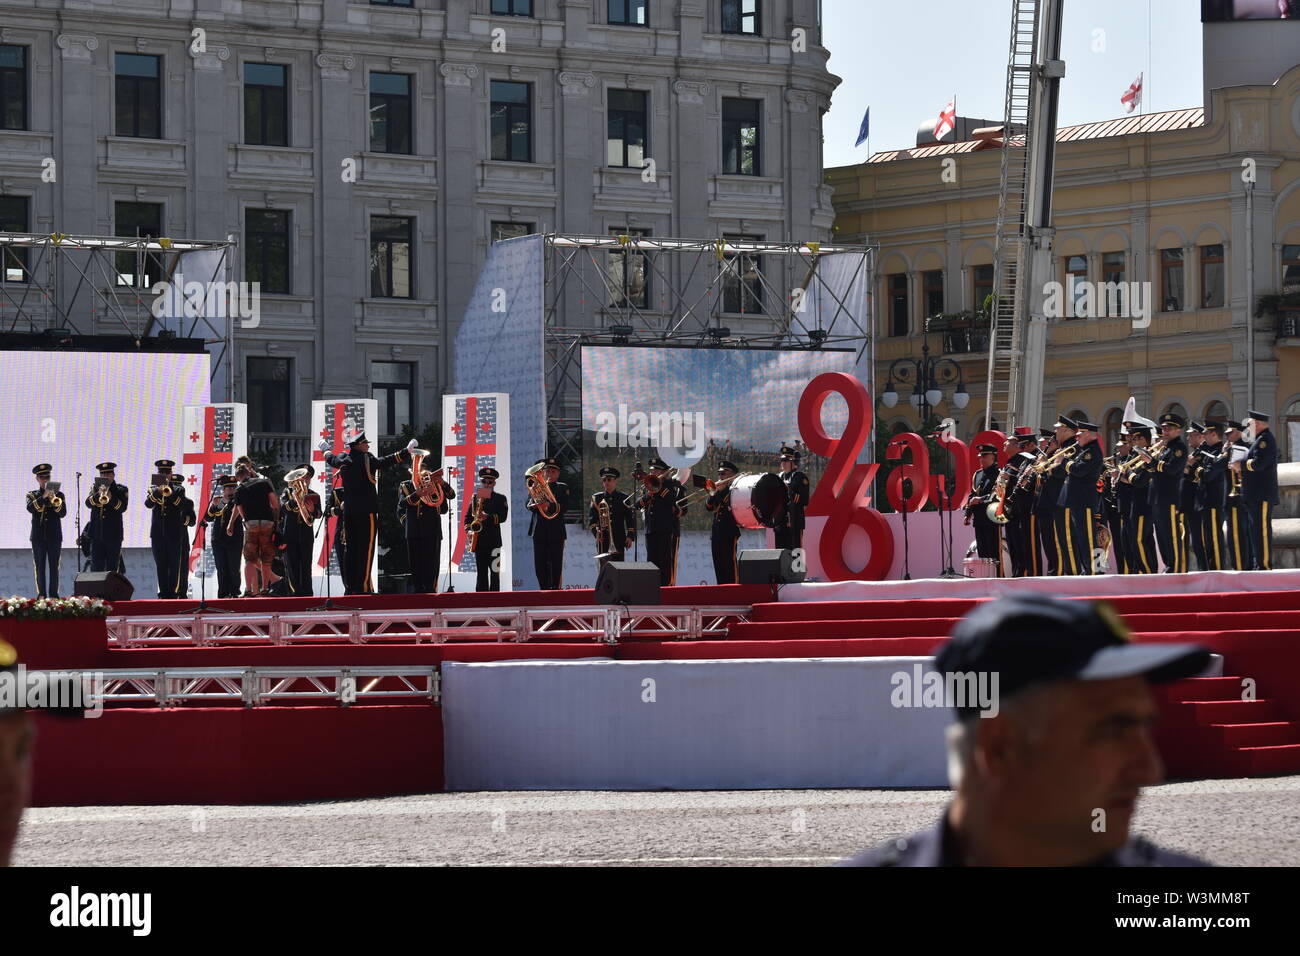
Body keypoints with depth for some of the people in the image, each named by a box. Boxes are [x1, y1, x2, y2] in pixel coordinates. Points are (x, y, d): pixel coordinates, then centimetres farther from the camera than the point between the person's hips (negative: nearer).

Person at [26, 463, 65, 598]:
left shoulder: (58, 495, 10)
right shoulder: (32, 495, 10)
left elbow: (63, 513, -1)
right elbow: (30, 508, -11)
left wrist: (55, 501, -16)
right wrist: (43, 497, -21)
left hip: (54, 536, 0)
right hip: (38, 536, 0)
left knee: (54, 567, -3)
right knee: (40, 567, -2)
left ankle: (54, 594, -2)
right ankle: (41, 595, -1)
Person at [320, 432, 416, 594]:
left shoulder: (343, 460, 8)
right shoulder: (367, 459, -10)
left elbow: (331, 459, 27)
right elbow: (384, 462, -15)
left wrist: (326, 449, 50)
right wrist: (406, 452, -11)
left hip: (348, 512, 7)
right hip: (367, 511, -6)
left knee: (351, 549, 10)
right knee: (366, 548, -5)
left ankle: (350, 585, 12)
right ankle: (363, 586, -9)